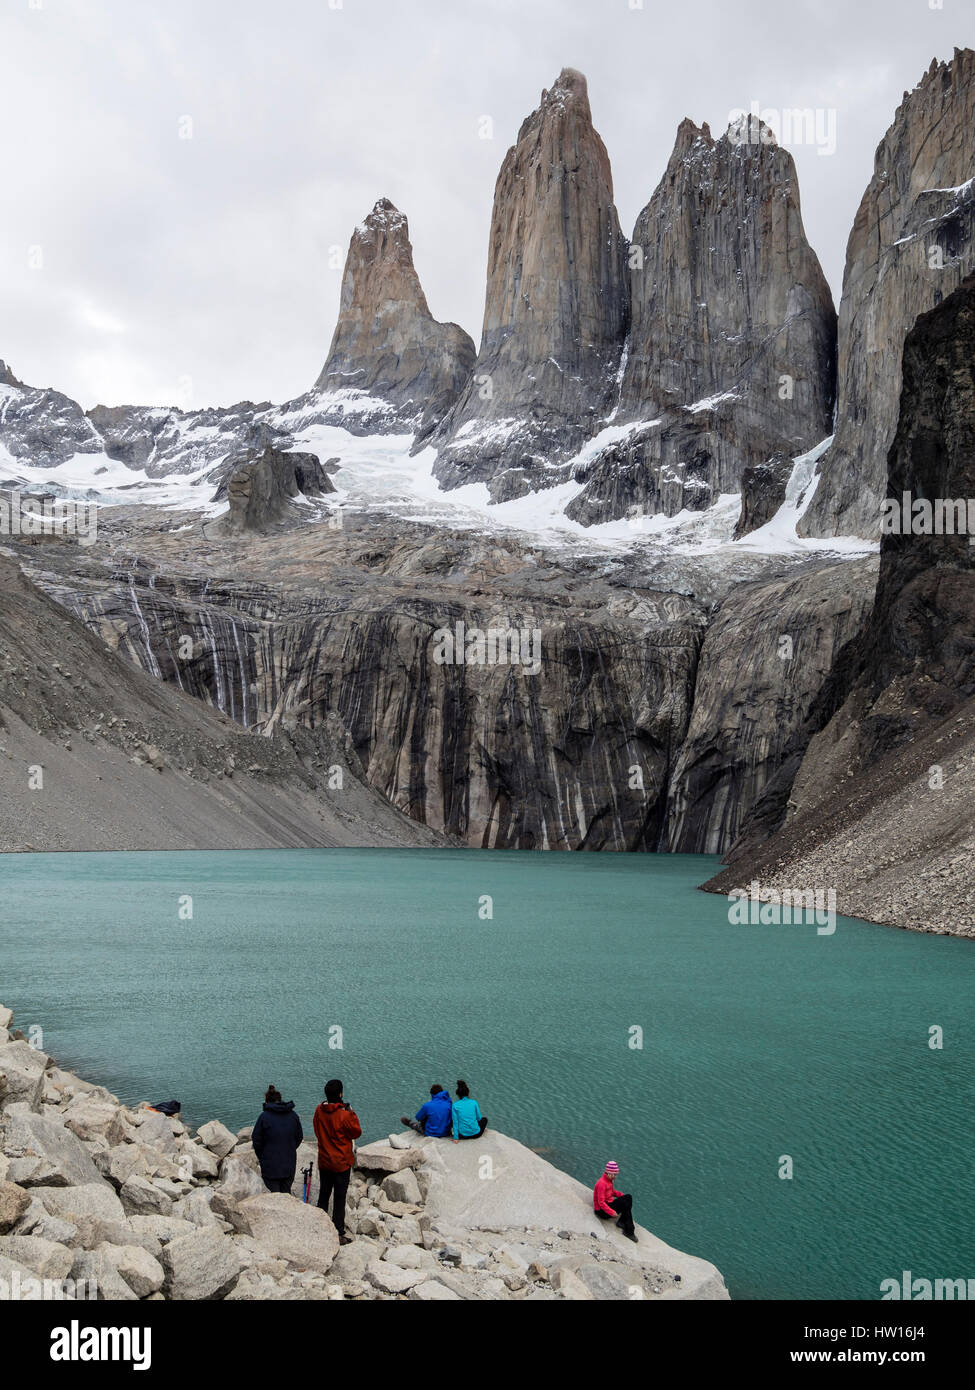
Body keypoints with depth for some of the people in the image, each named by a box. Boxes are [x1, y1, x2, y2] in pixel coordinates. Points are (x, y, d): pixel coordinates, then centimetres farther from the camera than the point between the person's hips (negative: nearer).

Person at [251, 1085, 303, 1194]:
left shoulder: (264, 1116, -11)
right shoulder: (293, 1115, 2)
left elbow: (256, 1140, -6)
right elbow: (299, 1137, 10)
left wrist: (261, 1157, 10)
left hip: (271, 1163, -4)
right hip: (289, 1163, 4)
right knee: (286, 1193, 15)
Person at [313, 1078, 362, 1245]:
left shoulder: (319, 1111, -4)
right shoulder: (344, 1114, -22)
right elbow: (357, 1132, -9)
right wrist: (352, 1114, -2)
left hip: (324, 1161, 5)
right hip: (341, 1163, -5)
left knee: (323, 1196, 18)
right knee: (339, 1199, 3)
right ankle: (338, 1234, 6)